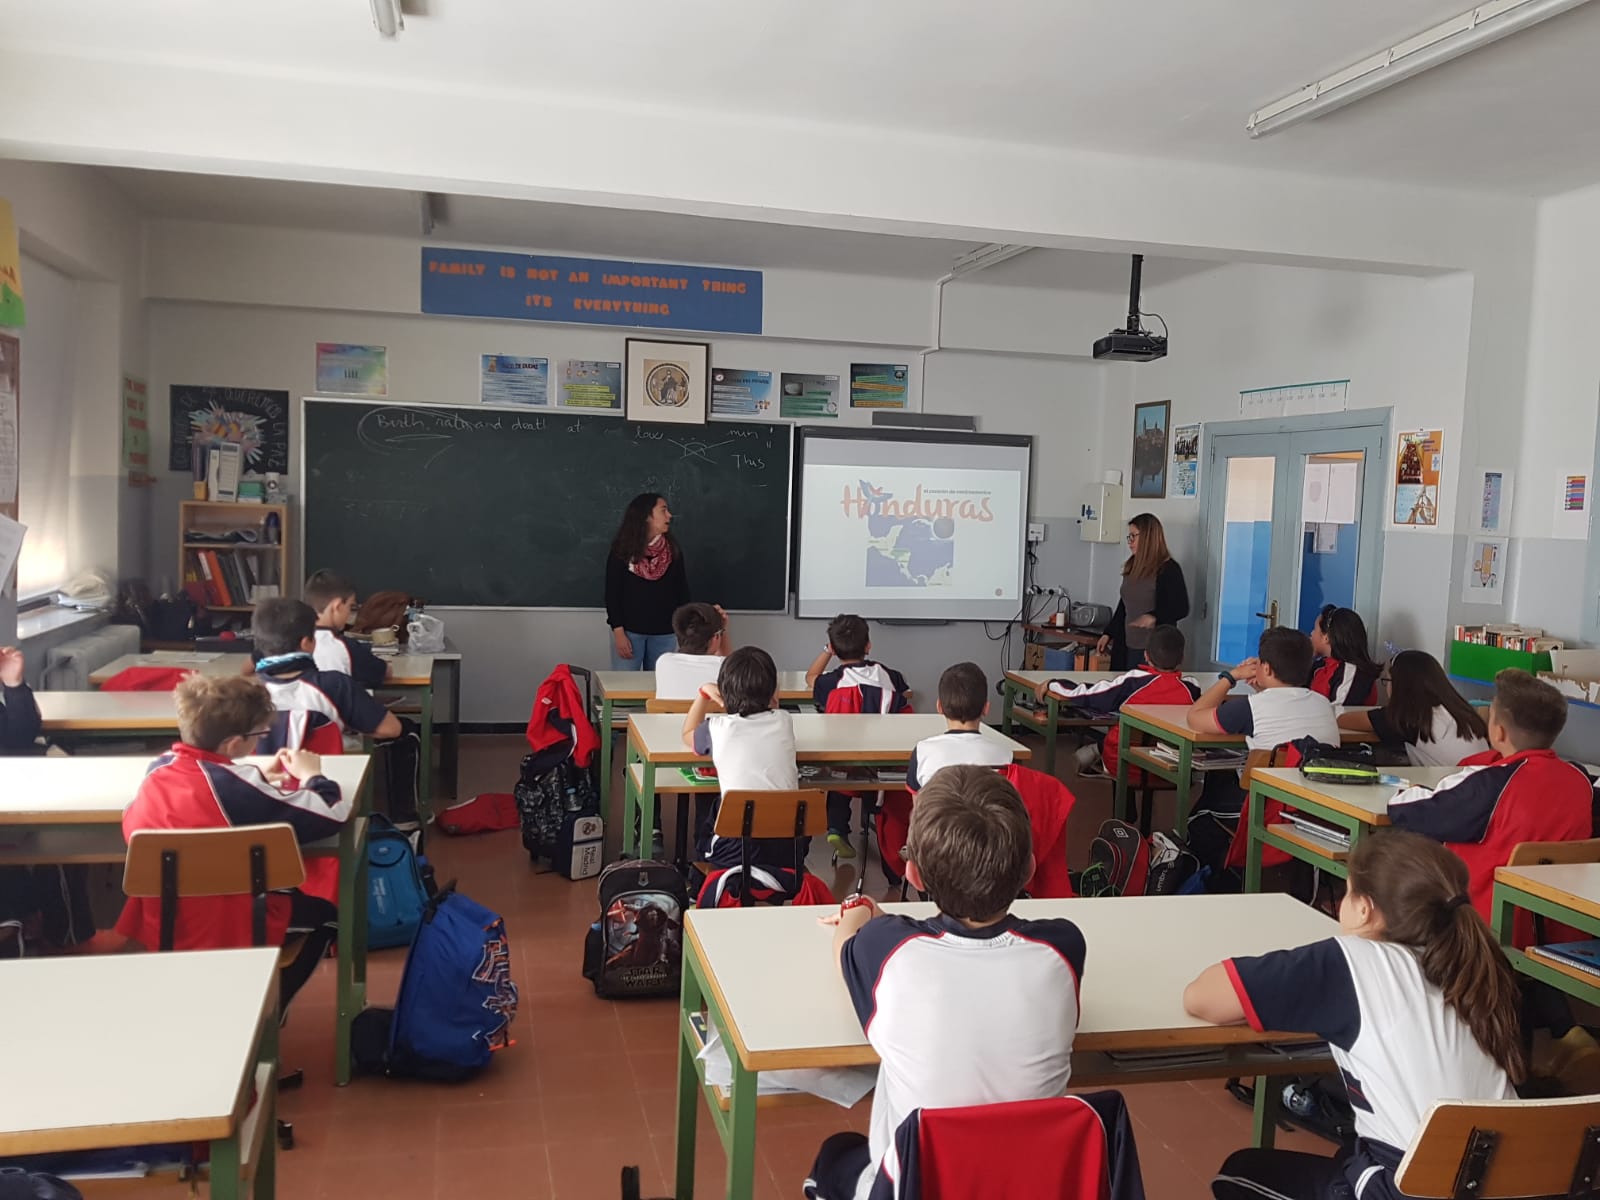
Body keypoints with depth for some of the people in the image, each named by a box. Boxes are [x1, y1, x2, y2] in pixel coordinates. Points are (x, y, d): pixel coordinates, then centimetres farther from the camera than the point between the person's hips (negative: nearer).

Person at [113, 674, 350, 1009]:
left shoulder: (159, 768, -9)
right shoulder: (238, 784, -28)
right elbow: (334, 814, -23)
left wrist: (261, 779, 5)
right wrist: (312, 775, -5)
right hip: (226, 930, -7)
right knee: (326, 913, 20)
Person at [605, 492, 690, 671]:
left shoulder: (673, 550, 4)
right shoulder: (622, 551, -4)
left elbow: (682, 590, 6)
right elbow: (612, 593, -4)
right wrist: (618, 632, -10)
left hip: (665, 633, 2)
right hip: (629, 631, -2)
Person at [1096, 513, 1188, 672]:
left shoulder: (1169, 569, -9)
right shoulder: (1132, 568, 14)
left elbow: (1181, 608, -13)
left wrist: (1154, 617, -28)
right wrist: (1108, 634, 20)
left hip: (1156, 648, -7)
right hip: (1127, 646, 7)